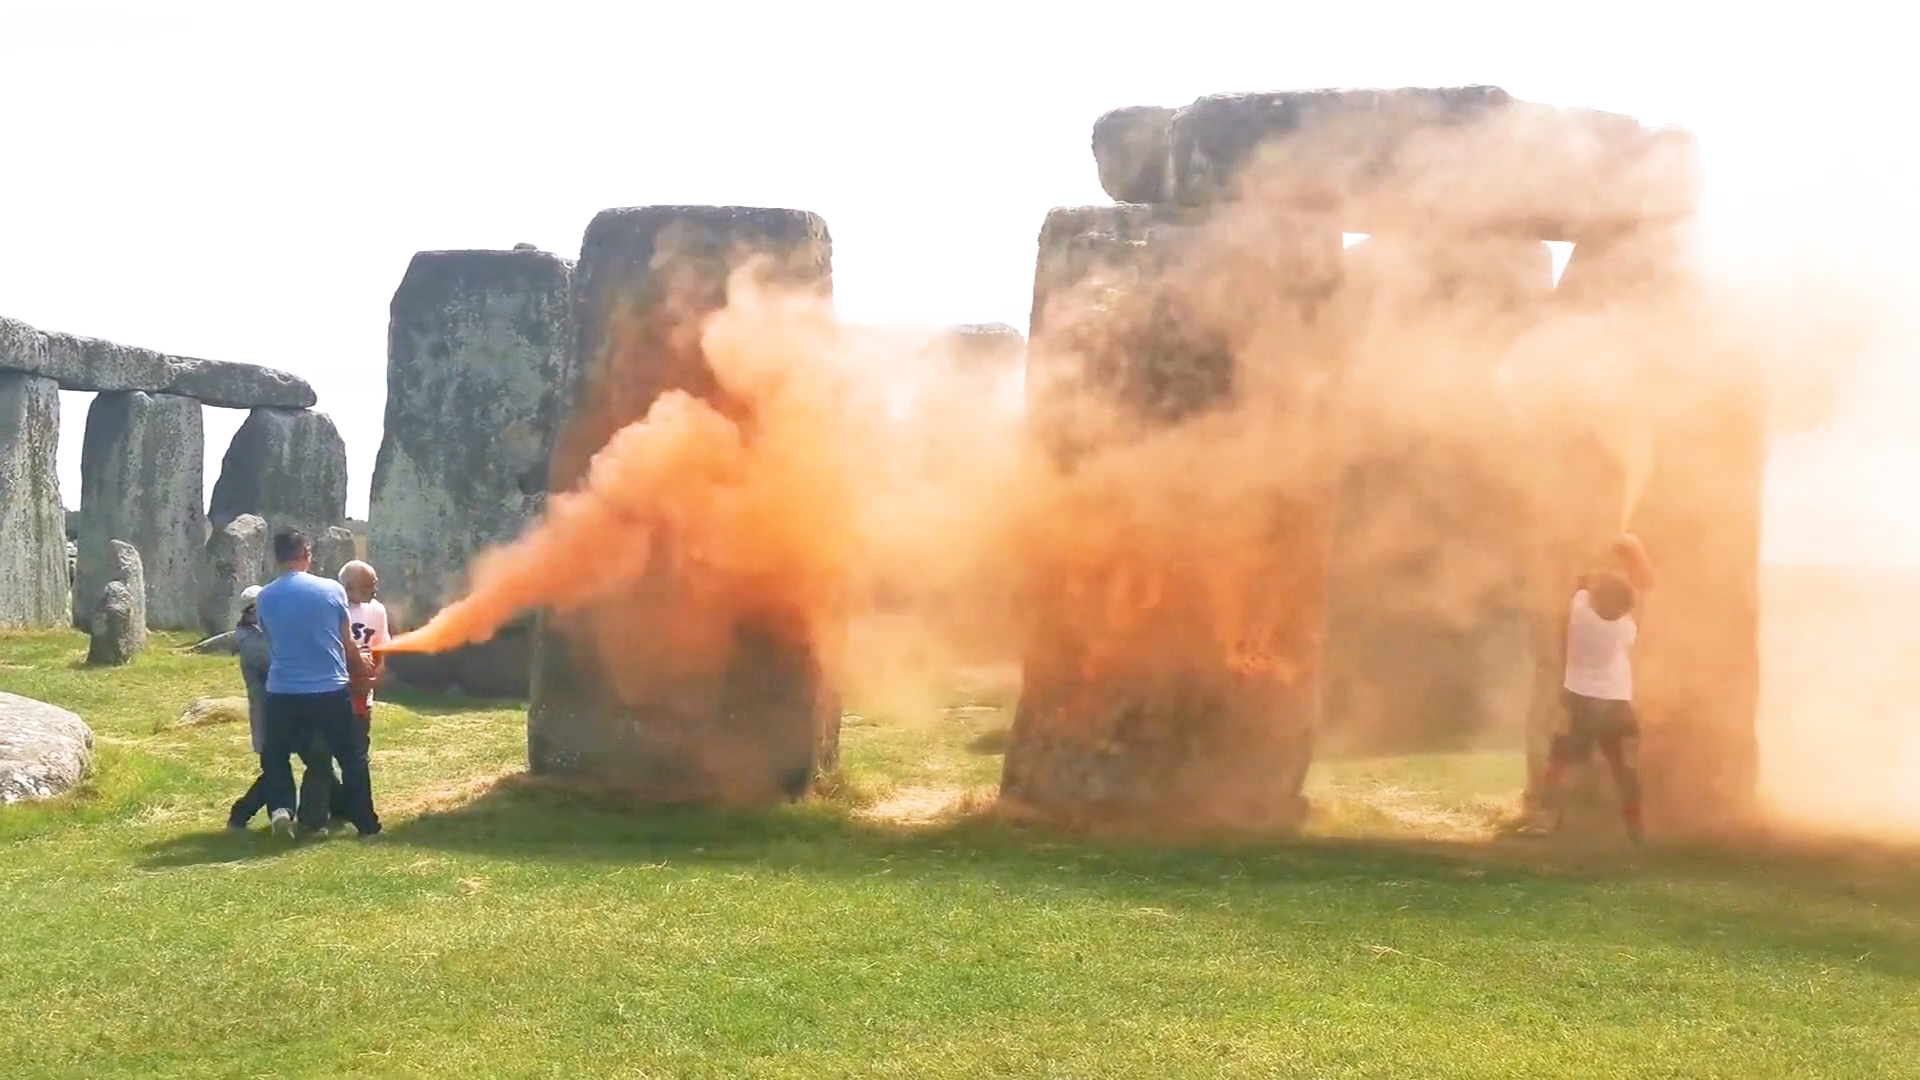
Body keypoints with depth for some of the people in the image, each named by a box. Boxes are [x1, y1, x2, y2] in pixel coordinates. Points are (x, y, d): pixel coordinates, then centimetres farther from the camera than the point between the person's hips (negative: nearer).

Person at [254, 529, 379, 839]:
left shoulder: (264, 598, 0)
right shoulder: (332, 590, -4)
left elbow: (272, 640, 14)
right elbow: (347, 643, 5)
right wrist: (362, 669, 25)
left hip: (283, 692, 1)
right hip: (330, 689, -1)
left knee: (275, 755, 20)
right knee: (351, 757, 12)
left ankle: (281, 807, -2)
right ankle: (366, 823, 12)